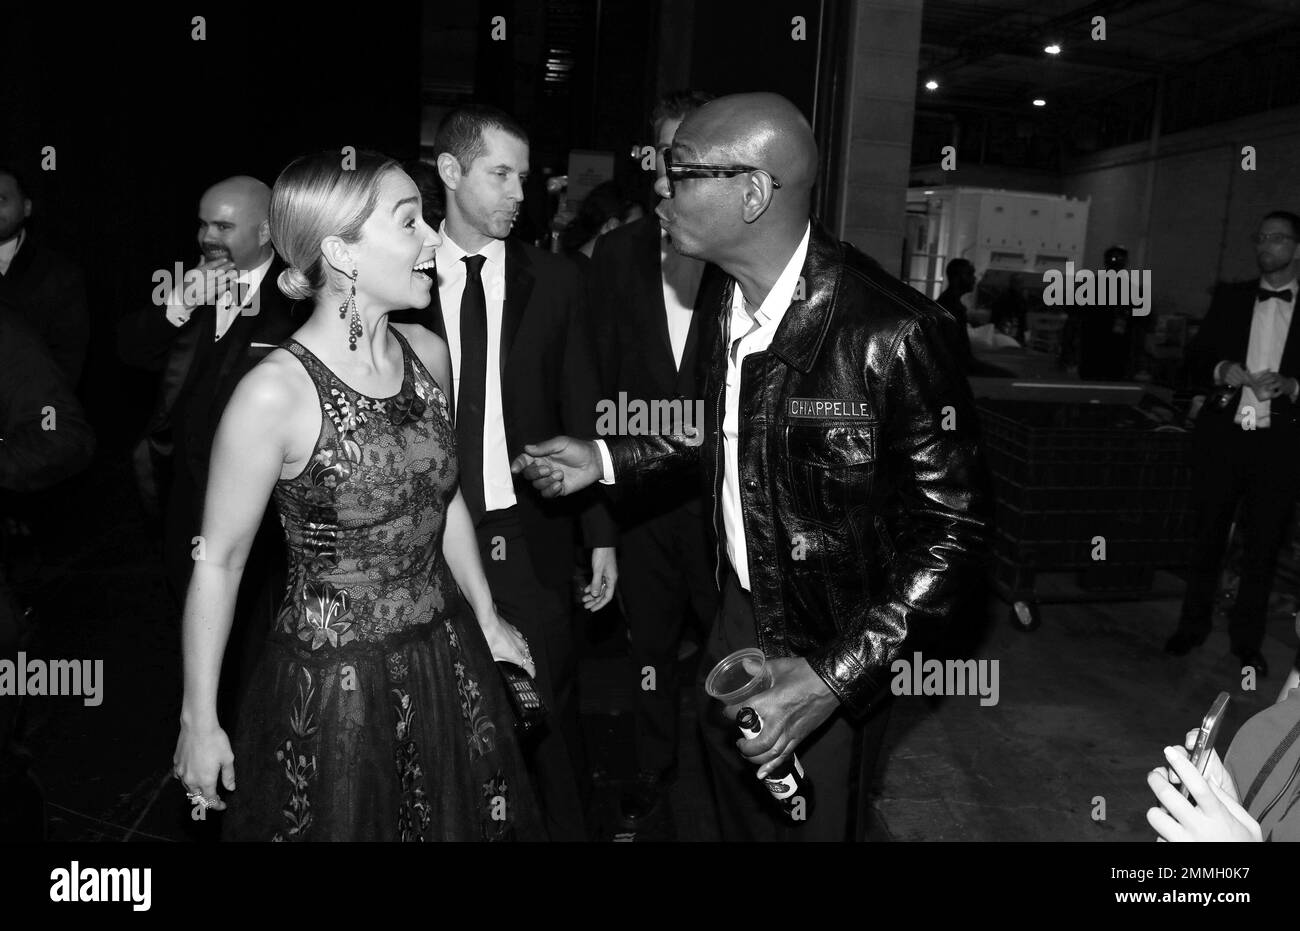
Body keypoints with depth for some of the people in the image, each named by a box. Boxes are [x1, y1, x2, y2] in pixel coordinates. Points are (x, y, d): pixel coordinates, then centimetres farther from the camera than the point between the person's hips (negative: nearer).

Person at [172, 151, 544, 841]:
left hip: (447, 661, 6)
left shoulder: (427, 354, -3)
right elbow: (219, 562, -12)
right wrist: (199, 721, -6)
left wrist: (487, 619, 16)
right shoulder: (276, 392, -22)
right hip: (331, 688, -5)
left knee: (463, 821, 22)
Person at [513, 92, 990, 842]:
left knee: (811, 823, 18)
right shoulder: (733, 294, -5)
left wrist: (833, 675, -27)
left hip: (833, 654, -6)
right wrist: (605, 460, 3)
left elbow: (956, 523, -21)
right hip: (742, 612, 6)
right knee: (739, 814, 27)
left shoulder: (891, 332, -28)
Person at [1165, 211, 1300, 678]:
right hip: (1221, 437, 1)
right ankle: (1193, 625, 26)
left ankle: (1247, 640, 22)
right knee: (1207, 536, 11)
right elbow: (1194, 359, 6)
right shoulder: (1229, 297, 8)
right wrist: (1221, 371, -13)